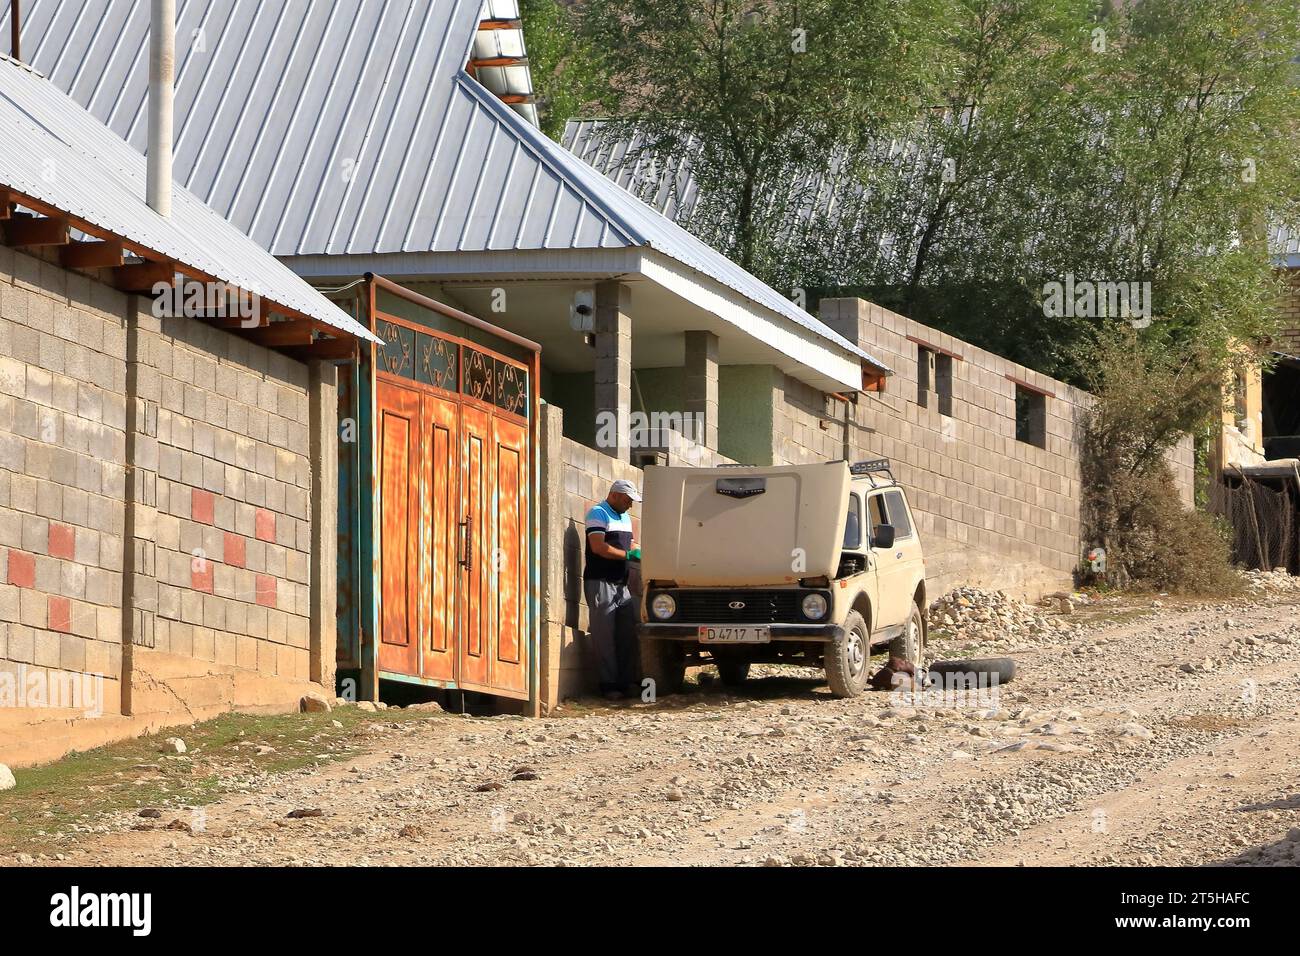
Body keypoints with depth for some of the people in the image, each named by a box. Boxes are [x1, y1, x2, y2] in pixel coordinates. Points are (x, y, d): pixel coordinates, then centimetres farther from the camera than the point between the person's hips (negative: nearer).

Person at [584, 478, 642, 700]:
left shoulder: (625, 517, 20)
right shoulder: (598, 514, -7)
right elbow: (599, 547, -18)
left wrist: (637, 556, 7)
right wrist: (627, 555, -16)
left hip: (621, 583, 8)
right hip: (600, 582, -8)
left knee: (629, 634, 4)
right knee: (605, 636, -7)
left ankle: (628, 681, 8)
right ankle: (609, 686, -7)